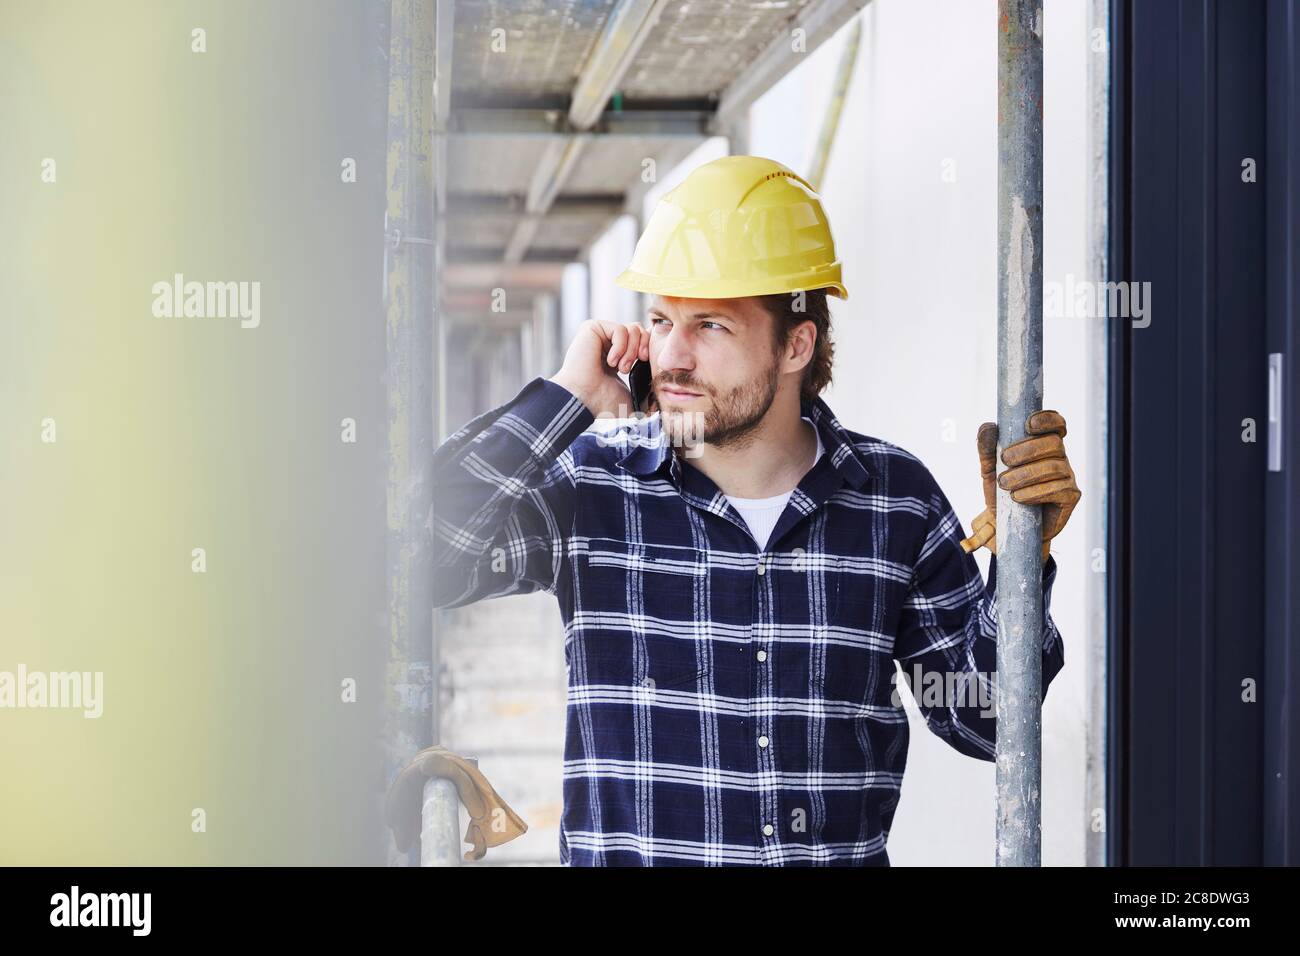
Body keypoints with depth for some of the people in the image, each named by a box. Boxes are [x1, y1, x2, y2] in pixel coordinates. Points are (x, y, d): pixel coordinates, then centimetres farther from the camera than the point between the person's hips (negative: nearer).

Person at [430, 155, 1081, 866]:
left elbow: (979, 720, 11)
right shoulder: (589, 481, 2)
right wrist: (565, 397, -9)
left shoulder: (897, 497, 5)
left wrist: (1018, 554, -3)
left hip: (846, 856, 0)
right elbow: (419, 553, -14)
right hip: (627, 856, 0)